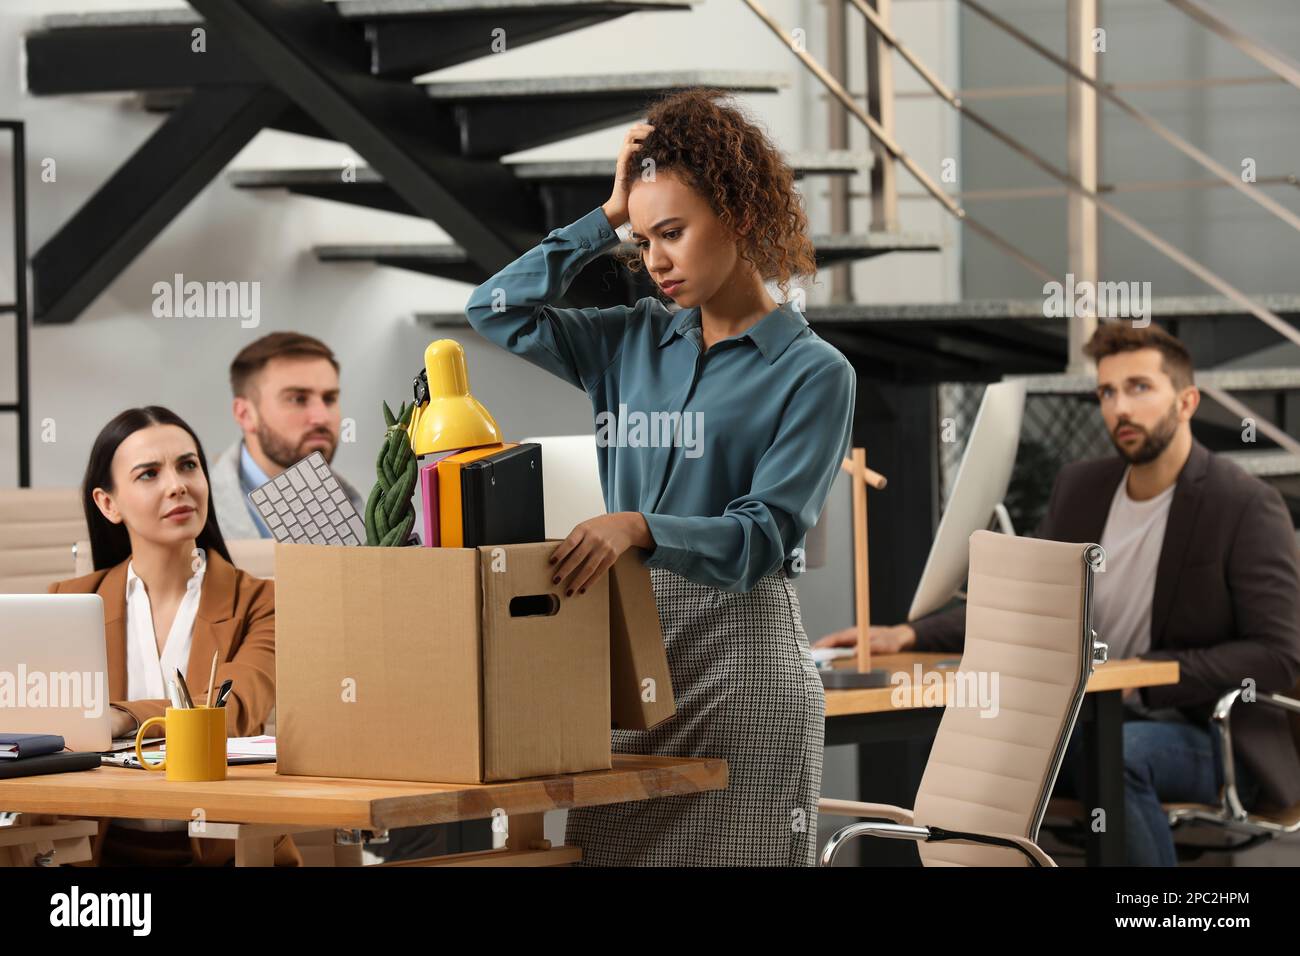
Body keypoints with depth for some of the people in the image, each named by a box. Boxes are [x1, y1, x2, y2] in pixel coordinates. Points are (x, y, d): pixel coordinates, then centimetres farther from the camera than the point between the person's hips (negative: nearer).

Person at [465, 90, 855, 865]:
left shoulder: (813, 373, -3)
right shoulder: (635, 344, 14)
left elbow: (764, 537, -12)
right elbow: (499, 309, 13)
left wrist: (639, 527, -29)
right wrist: (608, 218, 10)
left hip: (742, 658, -5)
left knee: (734, 855, -6)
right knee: (610, 852, 1)